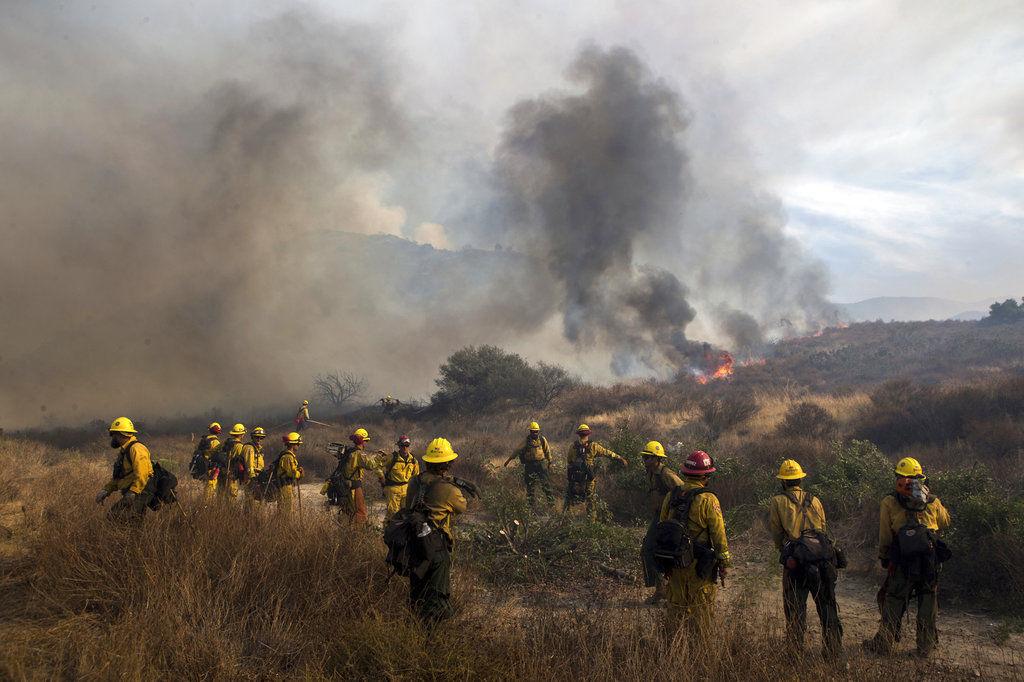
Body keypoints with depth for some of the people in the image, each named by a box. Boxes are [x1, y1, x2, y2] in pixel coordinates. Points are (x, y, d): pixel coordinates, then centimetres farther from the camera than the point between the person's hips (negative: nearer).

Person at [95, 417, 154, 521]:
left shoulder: (136, 449, -13)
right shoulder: (123, 451, 22)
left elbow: (141, 475, -25)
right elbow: (117, 477, 27)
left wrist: (132, 492, -31)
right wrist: (106, 490, 13)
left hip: (139, 493, -11)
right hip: (129, 494, 11)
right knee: (111, 515, 7)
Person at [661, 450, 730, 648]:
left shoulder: (671, 497, 2)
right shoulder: (708, 500, -15)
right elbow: (718, 534, -12)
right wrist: (724, 562, -2)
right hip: (699, 565, -5)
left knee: (675, 606, 17)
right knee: (700, 609, 6)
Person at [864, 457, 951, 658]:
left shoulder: (889, 503, -6)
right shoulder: (933, 502, -1)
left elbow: (884, 536, -1)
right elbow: (945, 523, 19)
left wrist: (884, 558, 13)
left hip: (902, 563, -1)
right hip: (931, 562, 1)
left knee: (894, 602, 10)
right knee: (928, 603, 13)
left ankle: (884, 643, 16)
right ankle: (926, 646, 19)